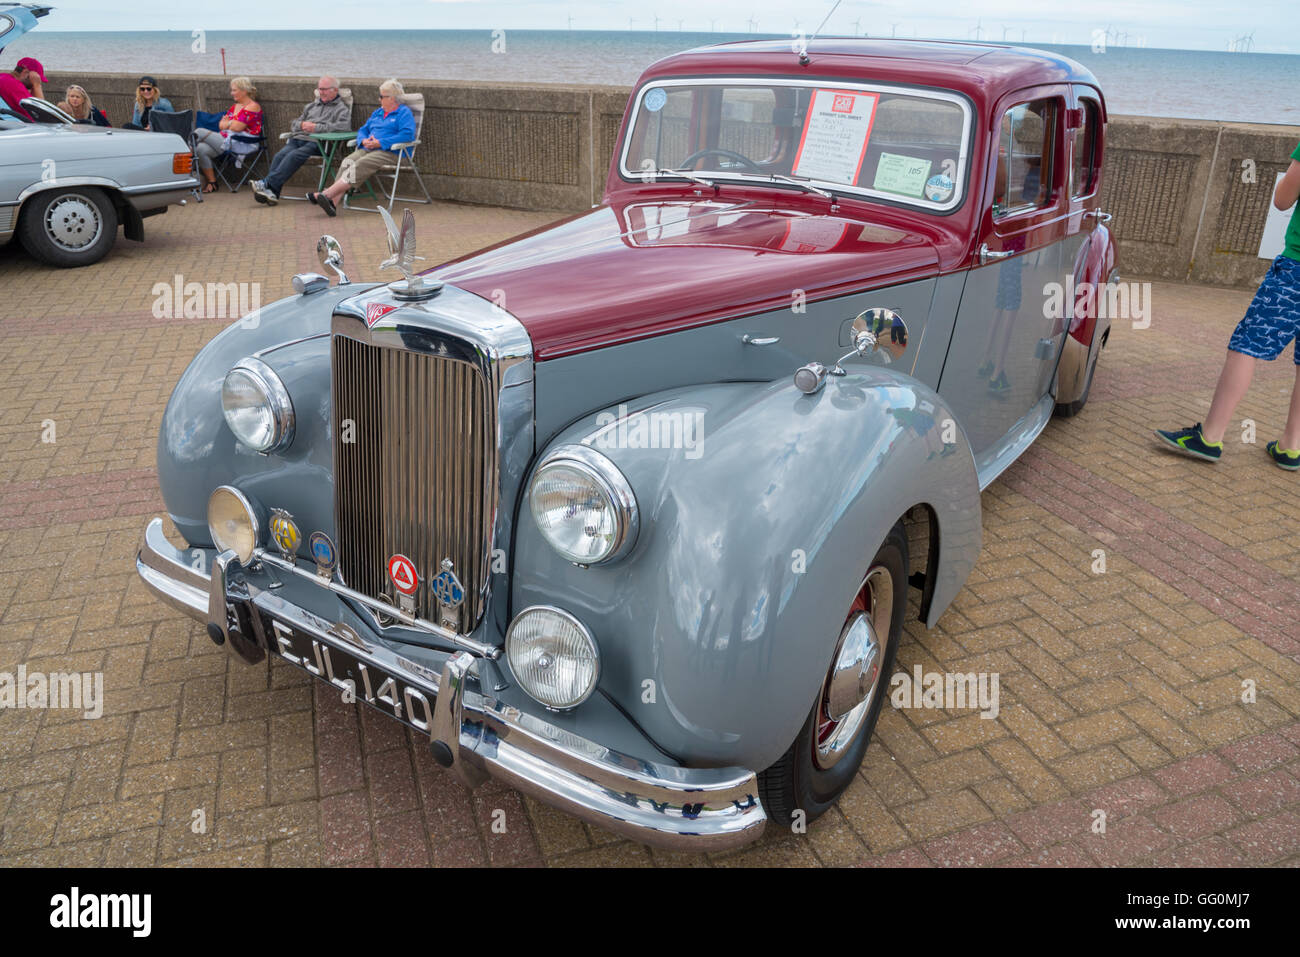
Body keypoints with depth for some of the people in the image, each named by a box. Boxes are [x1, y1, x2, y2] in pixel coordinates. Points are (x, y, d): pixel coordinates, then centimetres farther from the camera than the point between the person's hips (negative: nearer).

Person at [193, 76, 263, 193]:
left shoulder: (253, 107, -5)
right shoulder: (235, 107, 23)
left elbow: (237, 128, -14)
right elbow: (221, 125, 16)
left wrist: (227, 123, 7)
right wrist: (232, 123, -2)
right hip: (226, 139, 8)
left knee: (200, 132, -17)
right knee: (201, 149, -18)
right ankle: (211, 183, -13)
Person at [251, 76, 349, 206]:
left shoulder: (342, 109, 11)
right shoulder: (311, 106, 32)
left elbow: (341, 126, -10)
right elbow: (293, 124, 32)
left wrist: (316, 127, -11)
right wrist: (302, 124, 6)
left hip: (316, 142, -6)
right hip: (298, 138, 6)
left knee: (294, 156, -32)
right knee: (280, 155, -24)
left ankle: (267, 184, -36)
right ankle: (272, 194, -33)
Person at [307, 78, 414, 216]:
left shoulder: (404, 113, 1)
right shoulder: (378, 112, 28)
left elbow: (407, 134, -16)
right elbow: (363, 129, 27)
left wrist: (380, 143, -18)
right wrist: (364, 140, 1)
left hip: (391, 152, -7)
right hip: (368, 149, 7)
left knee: (361, 164, -32)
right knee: (348, 161, -23)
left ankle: (326, 194, -37)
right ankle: (333, 202, -38)